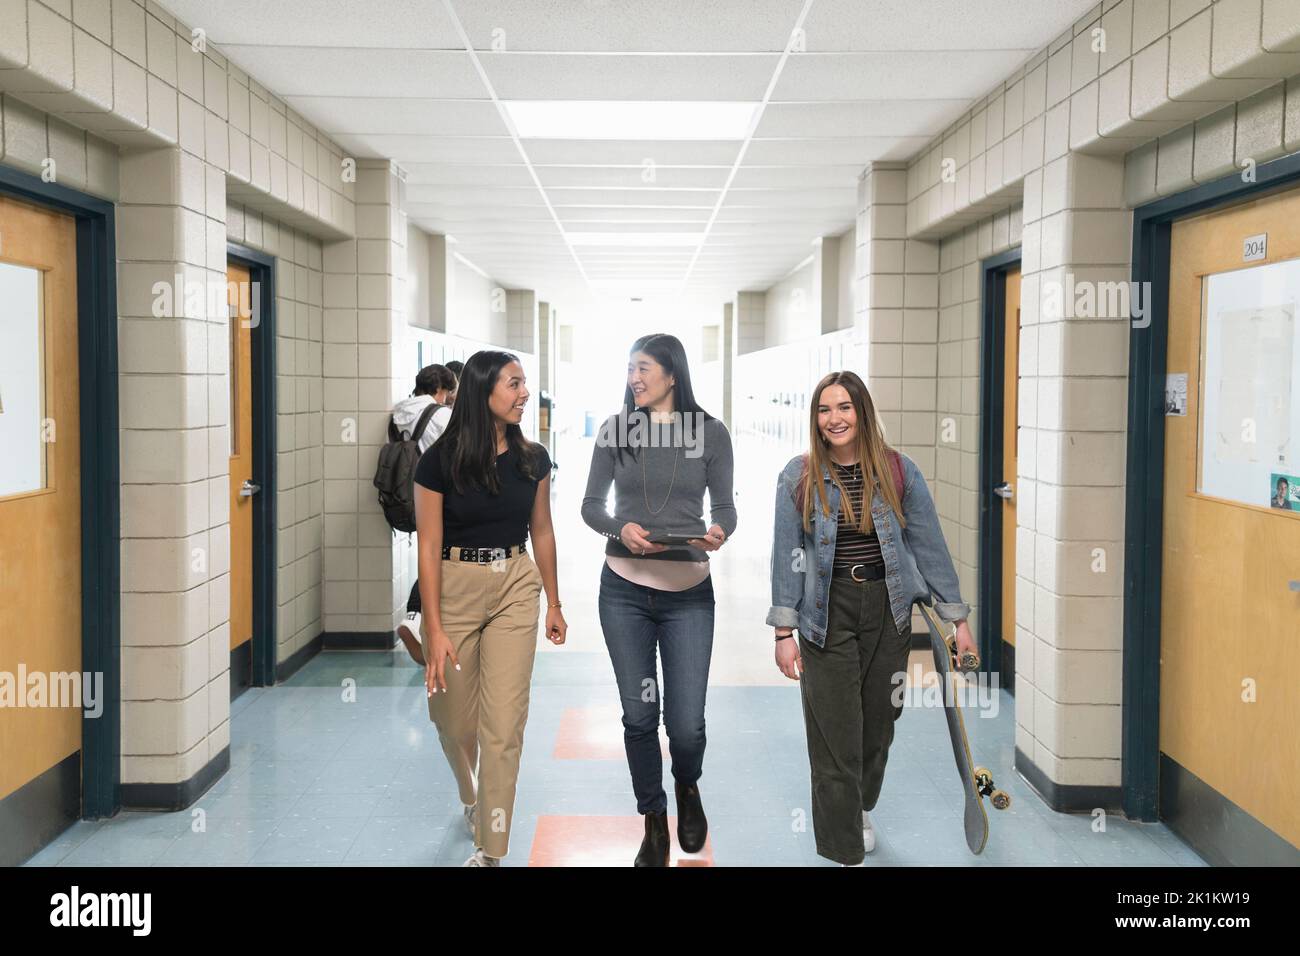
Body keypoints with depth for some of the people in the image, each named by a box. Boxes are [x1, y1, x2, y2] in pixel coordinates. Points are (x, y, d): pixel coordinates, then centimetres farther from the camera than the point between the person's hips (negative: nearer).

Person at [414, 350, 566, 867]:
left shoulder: (532, 458, 0)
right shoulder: (440, 461, -11)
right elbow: (429, 547, -10)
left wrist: (554, 603, 13)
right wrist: (434, 630, -13)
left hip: (515, 590, 2)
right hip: (454, 588, -1)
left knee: (503, 724, -4)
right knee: (455, 721, 12)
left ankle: (490, 849, 8)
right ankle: (472, 798, 45)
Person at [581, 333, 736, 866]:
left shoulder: (711, 432, -1)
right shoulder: (616, 428, 2)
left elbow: (724, 507, 3)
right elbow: (591, 504, 4)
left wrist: (719, 533, -19)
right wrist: (620, 529, -16)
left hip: (689, 594, -1)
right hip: (624, 590, 1)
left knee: (686, 722, 0)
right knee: (639, 714, 7)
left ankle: (688, 787, 36)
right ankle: (654, 822, 28)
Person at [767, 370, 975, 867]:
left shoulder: (899, 471, -4)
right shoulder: (798, 476, -5)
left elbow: (930, 546, 0)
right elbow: (786, 555, -3)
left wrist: (958, 618, 1)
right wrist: (784, 632, -6)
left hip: (888, 612, 2)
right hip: (827, 615, -1)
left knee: (878, 723, 15)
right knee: (835, 734, 0)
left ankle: (861, 809, 43)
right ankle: (844, 849, 12)